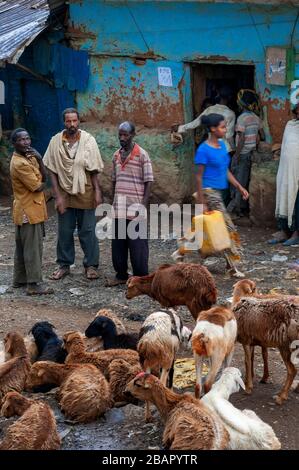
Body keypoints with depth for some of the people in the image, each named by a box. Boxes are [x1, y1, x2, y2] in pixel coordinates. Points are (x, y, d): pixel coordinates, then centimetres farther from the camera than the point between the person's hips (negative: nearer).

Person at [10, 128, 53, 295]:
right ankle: (34, 284, -2)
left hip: (25, 210, 10)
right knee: (33, 248, -6)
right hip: (29, 211, -10)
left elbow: (44, 178, 2)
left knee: (22, 247, 16)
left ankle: (20, 279, 26)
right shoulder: (20, 163, -21)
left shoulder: (28, 158, 10)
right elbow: (38, 187, -21)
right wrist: (41, 183, 2)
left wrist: (39, 160, -11)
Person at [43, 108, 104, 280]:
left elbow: (94, 170, -2)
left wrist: (97, 191, -9)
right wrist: (58, 196, -6)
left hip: (85, 193, -1)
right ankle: (64, 265, 22)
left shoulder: (89, 140, -7)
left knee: (88, 231, 4)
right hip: (64, 193, 1)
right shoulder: (56, 142, -4)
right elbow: (52, 171, -1)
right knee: (64, 232, 9)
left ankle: (91, 265, 14)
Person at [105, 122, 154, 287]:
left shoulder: (142, 155, -4)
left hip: (135, 208, -6)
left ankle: (141, 278, 5)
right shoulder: (116, 156, 13)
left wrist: (143, 205, -13)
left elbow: (148, 182, -7)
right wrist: (113, 203, 14)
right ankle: (121, 274, 20)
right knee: (118, 243, 9)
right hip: (119, 208, 6)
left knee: (137, 244, -2)